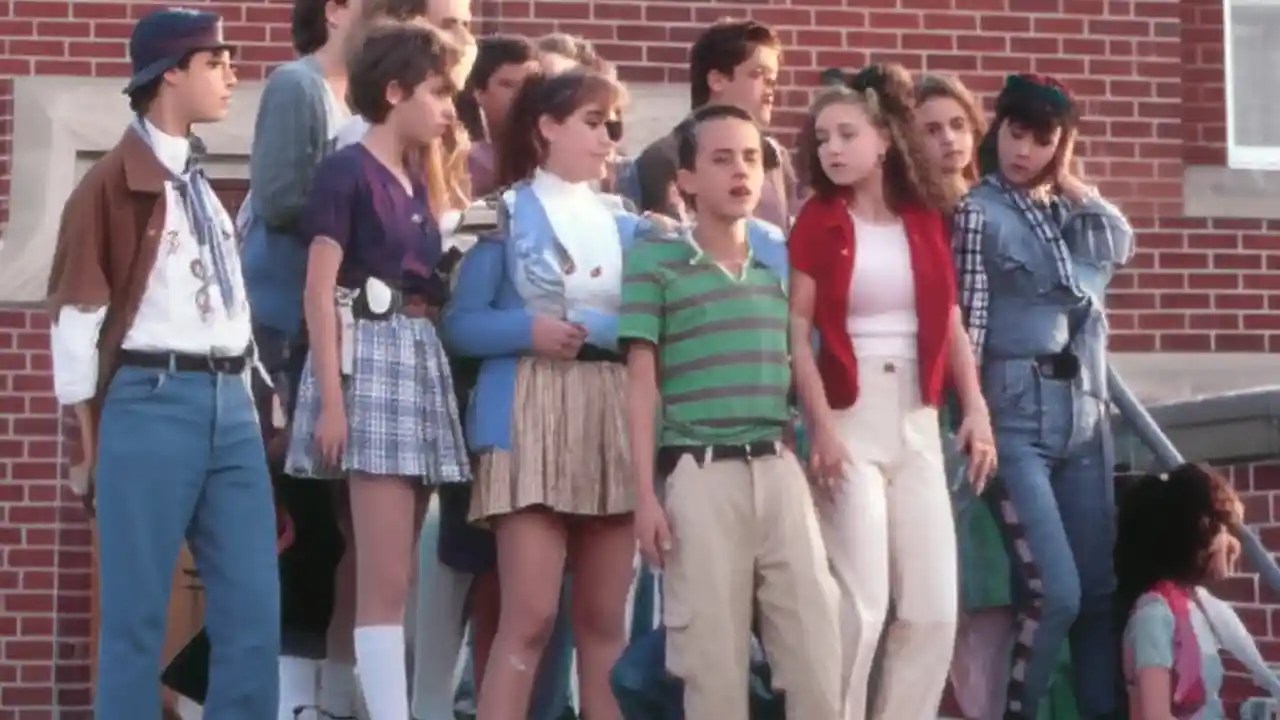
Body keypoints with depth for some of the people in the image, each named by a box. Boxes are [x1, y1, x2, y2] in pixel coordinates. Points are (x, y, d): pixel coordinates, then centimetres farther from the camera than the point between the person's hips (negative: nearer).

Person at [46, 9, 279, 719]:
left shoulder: (206, 184, 19)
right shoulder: (111, 183, -4)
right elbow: (76, 311, -5)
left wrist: (242, 396, 16)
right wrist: (95, 428, -5)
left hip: (230, 404, 7)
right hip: (152, 403, -7)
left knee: (252, 606, 3)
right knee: (135, 611, -1)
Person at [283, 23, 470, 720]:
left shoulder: (416, 184, 18)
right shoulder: (347, 171, -5)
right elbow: (319, 291, -10)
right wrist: (331, 396, -17)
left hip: (420, 357, 8)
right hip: (369, 354, -8)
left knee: (389, 576, 6)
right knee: (387, 580, -12)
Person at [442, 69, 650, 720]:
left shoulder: (629, 225, 16)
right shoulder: (506, 215, 3)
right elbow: (460, 325, -2)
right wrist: (529, 330, -16)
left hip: (616, 418, 5)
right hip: (531, 416, -5)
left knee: (603, 617, 6)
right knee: (530, 614, -11)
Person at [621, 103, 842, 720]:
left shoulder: (780, 263, 14)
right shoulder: (656, 261, 1)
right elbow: (642, 384, -1)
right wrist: (645, 493, -6)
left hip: (779, 468, 4)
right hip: (700, 472, -4)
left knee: (817, 647, 0)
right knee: (713, 652, -2)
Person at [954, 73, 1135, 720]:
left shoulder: (1071, 211, 13)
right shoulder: (979, 213, -5)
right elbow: (967, 325, -8)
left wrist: (1071, 185, 9)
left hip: (1084, 414, 6)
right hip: (1016, 414, -6)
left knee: (1100, 591, 7)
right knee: (1055, 593, -13)